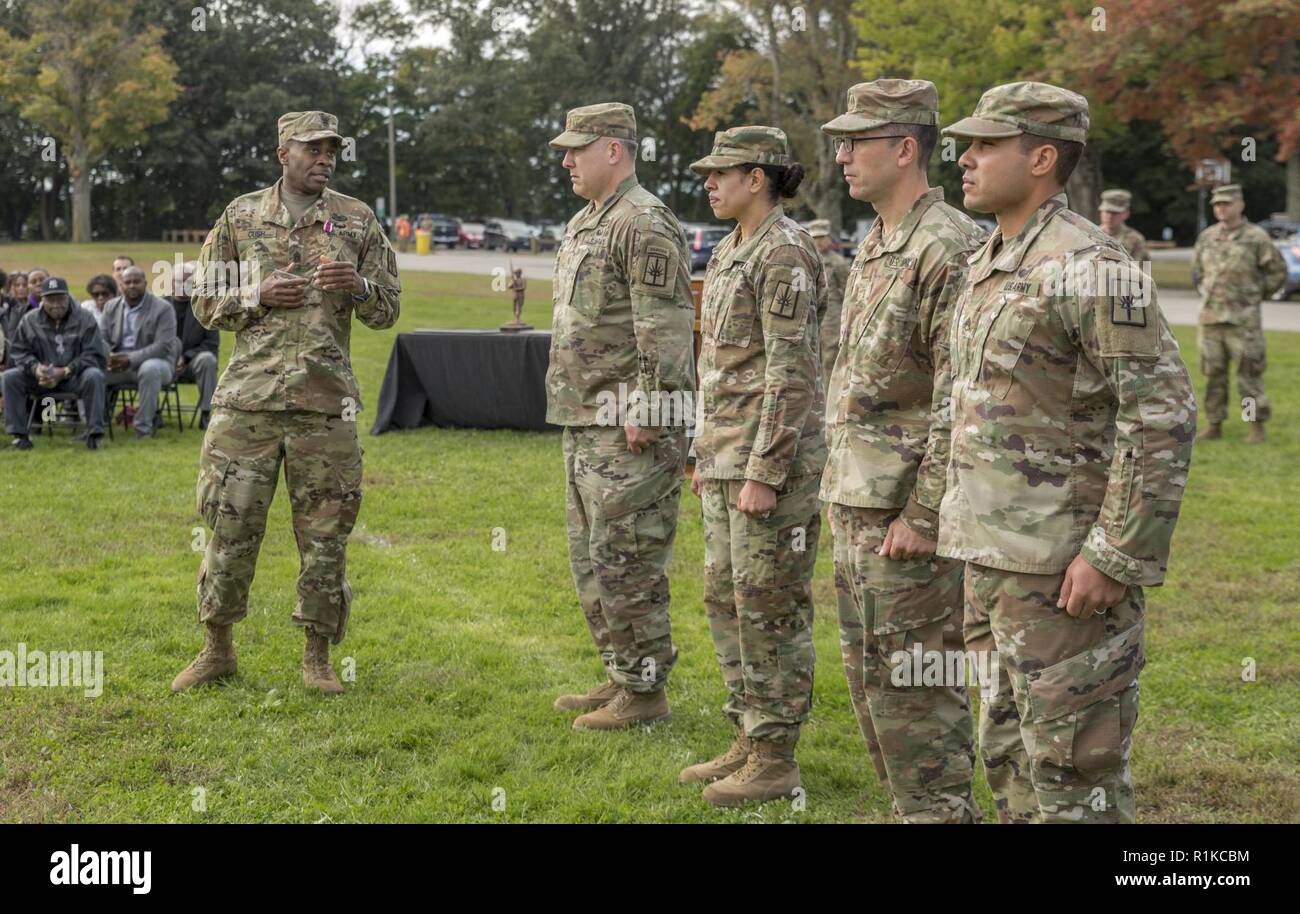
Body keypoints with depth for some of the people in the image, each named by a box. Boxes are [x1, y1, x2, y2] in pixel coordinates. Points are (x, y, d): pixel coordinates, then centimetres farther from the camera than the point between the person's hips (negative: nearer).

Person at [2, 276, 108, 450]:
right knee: (10, 377, -21)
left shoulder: (84, 319, -4)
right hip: (40, 377, 3)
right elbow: (18, 351, 4)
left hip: (73, 377, -2)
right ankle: (19, 433, -13)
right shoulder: (30, 320, 3)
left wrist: (65, 372, -21)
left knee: (94, 376, -34)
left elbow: (93, 355, -9)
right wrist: (35, 368, -18)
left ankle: (94, 433, -27)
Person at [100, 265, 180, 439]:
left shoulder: (162, 309, -6)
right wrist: (108, 358, -15)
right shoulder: (111, 307, 12)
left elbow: (163, 347, -15)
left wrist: (131, 359, -26)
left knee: (150, 369, -39)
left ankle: (143, 428, -31)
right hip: (118, 363, 5)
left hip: (153, 362, -5)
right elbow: (101, 339, 10)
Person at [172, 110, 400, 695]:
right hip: (248, 399, 0)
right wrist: (260, 296, -8)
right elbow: (206, 302, 9)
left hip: (325, 403, 0)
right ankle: (217, 648, 19)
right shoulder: (240, 217, 7)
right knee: (230, 526, 3)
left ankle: (317, 656, 17)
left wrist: (357, 285, -13)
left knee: (325, 535, 4)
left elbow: (387, 311, 8)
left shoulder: (357, 220, 7)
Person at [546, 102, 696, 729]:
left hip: (629, 427, -11)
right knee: (591, 559, 15)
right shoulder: (584, 223, 18)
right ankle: (620, 677, 25)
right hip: (585, 421, 11)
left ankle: (646, 692, 3)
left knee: (626, 561, -6)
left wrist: (643, 411, -22)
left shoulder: (645, 224, -14)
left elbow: (666, 329, -20)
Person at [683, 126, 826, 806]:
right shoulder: (732, 251, 15)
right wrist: (708, 456, 20)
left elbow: (791, 373, -20)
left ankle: (776, 762, 6)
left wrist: (764, 474, -22)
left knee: (770, 608, -3)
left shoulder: (784, 254, -15)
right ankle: (749, 742, 23)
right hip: (729, 457, 10)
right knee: (727, 598, 14)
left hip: (773, 458, -10)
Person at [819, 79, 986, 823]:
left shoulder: (950, 250, -16)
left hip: (909, 513, -10)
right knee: (871, 677, 16)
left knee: (915, 687, -4)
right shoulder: (875, 246, 14)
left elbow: (963, 404, -21)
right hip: (858, 506, 10)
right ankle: (914, 806, 27)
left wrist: (923, 516, -21)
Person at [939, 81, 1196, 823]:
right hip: (998, 555, 9)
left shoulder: (1089, 268, -16)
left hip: (1068, 563, -9)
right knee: (1011, 748, 17)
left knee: (1070, 761, -1)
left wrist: (1114, 557, -22)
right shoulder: (992, 266, 13)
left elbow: (1165, 417, -20)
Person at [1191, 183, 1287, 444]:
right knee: (1213, 374, 8)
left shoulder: (1256, 237, -6)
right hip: (1210, 318, 5)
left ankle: (1256, 427, 5)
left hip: (1243, 320, -4)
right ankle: (1213, 426, 15)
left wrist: (1253, 295, 2)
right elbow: (1197, 270, 23)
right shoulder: (1207, 237, 8)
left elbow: (1278, 271, 1)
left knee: (1249, 374, -2)